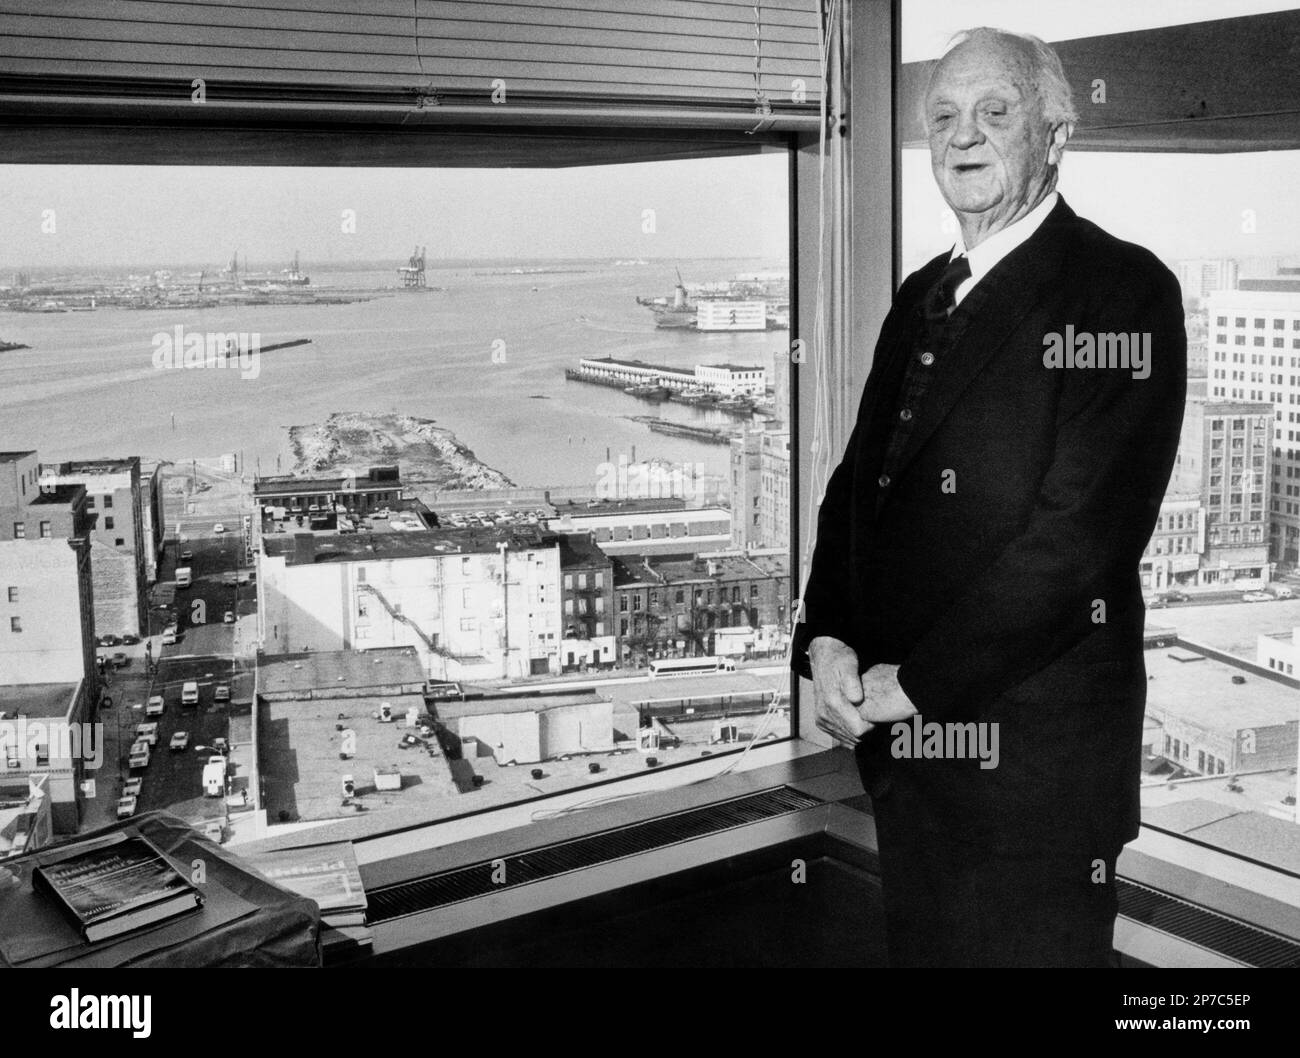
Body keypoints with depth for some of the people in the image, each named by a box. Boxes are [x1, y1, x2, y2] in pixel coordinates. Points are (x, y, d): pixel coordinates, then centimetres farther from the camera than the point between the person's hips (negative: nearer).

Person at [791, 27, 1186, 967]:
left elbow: (1081, 530, -19)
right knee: (919, 943, 20)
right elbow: (858, 482, 12)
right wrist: (825, 641, -4)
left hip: (1032, 739, -7)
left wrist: (916, 681, -17)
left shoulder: (1124, 289, -11)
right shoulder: (920, 299, 13)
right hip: (903, 733, 7)